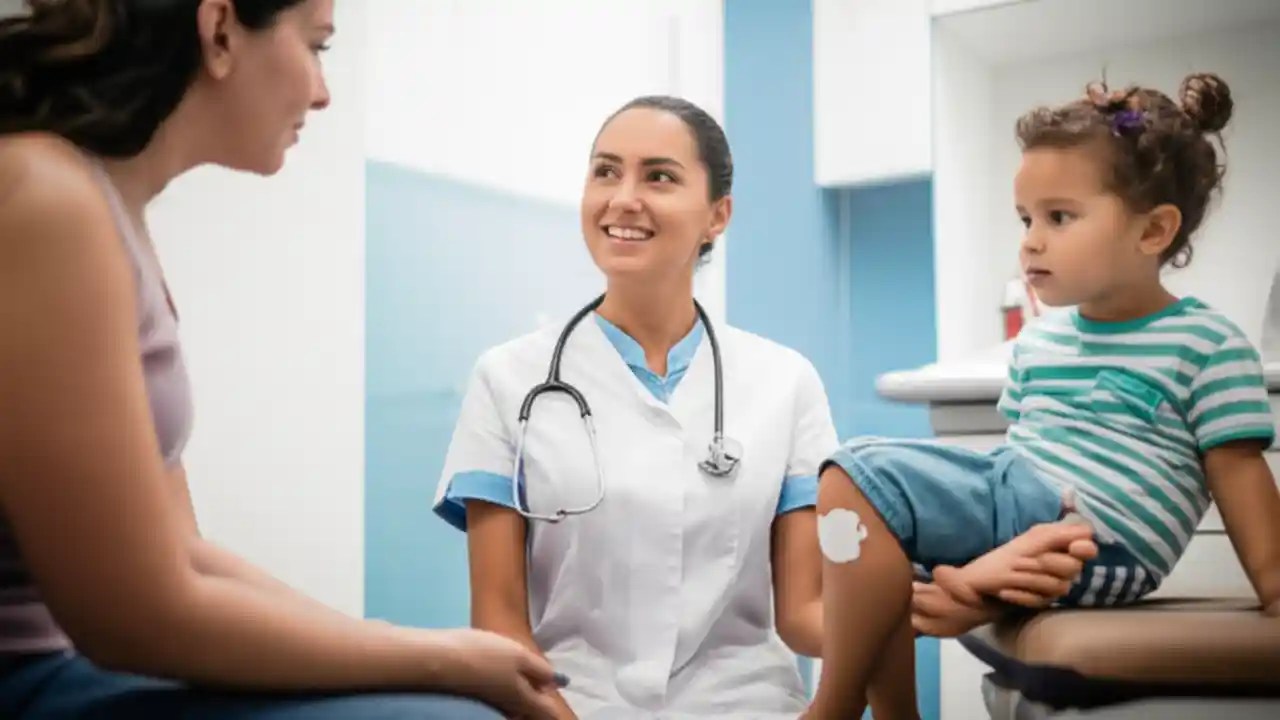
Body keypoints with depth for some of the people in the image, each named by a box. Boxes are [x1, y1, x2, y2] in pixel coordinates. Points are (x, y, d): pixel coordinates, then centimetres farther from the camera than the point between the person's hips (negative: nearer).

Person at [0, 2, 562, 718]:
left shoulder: (113, 220, 9)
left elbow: (175, 554, 7)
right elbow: (143, 615, -19)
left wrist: (446, 657, 3)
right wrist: (445, 659, -9)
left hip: (64, 658, 9)